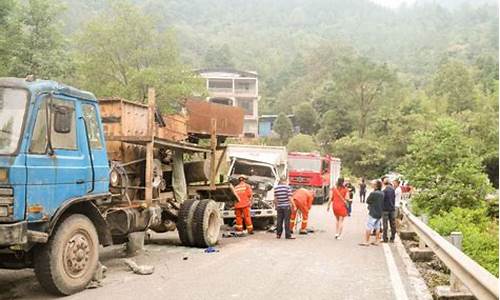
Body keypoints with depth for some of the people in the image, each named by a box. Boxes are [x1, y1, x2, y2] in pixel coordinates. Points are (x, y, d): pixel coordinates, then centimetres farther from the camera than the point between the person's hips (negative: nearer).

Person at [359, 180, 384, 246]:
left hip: (373, 213, -7)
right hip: (379, 213, 8)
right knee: (377, 227, 12)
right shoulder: (382, 193, 4)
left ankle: (366, 241, 0)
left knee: (369, 227, -2)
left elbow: (367, 201, -8)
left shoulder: (373, 193, -19)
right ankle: (376, 241, 17)